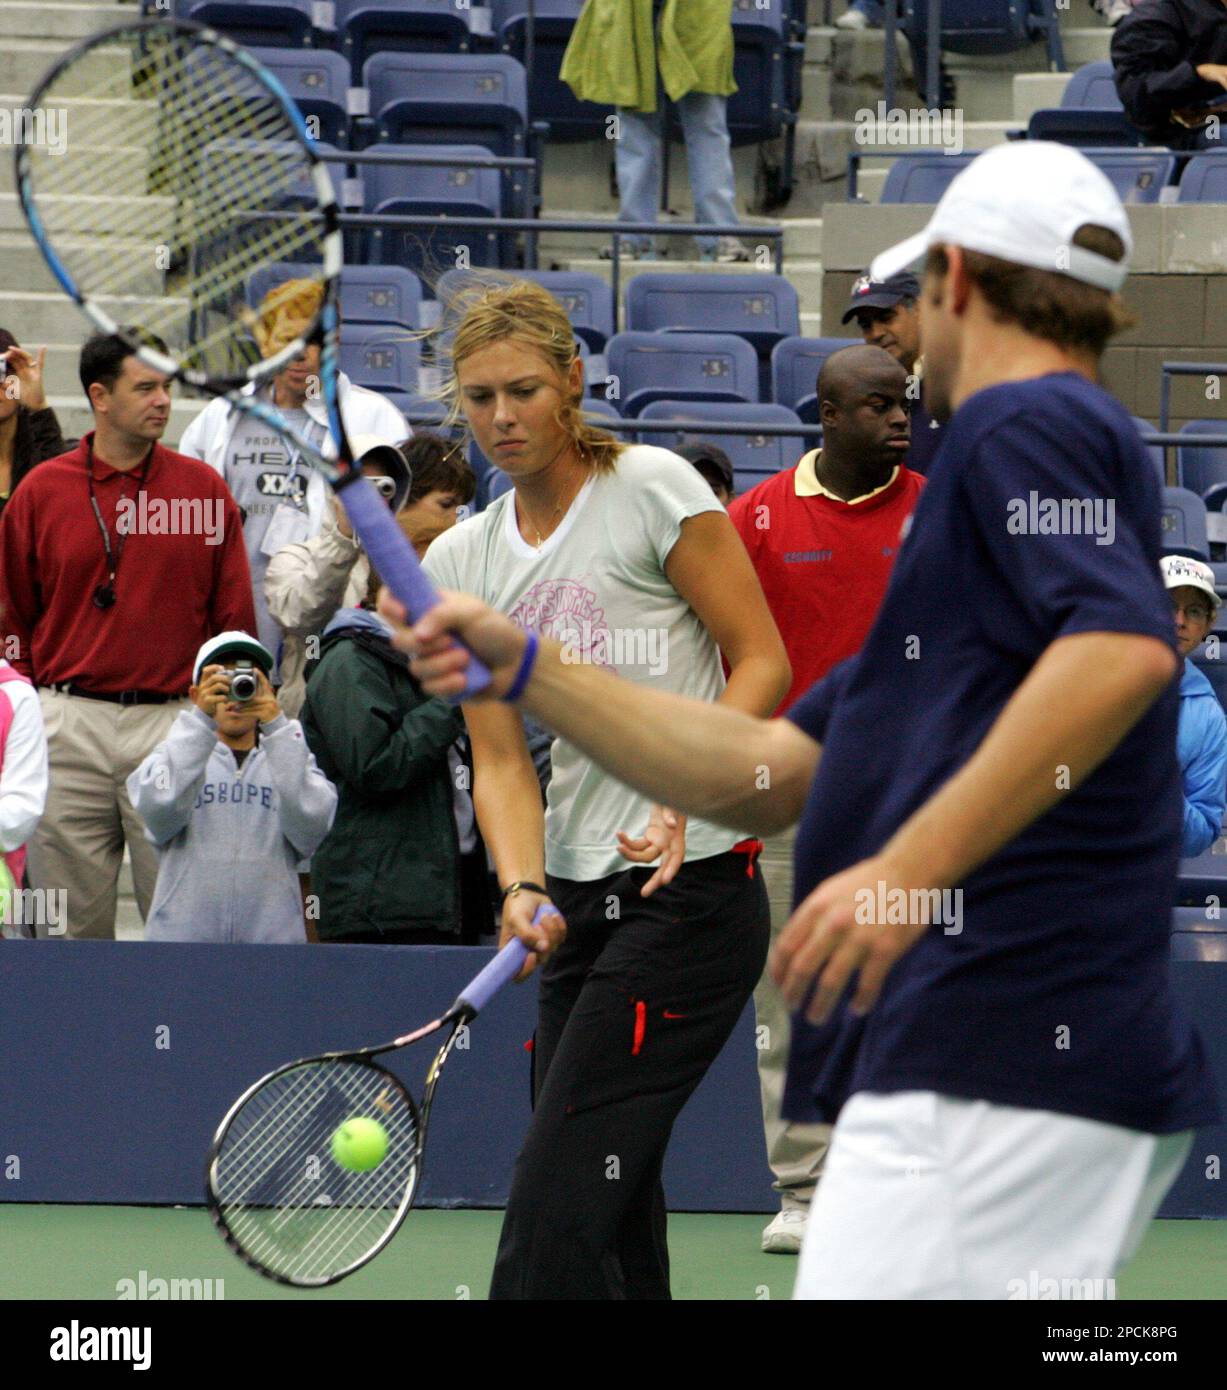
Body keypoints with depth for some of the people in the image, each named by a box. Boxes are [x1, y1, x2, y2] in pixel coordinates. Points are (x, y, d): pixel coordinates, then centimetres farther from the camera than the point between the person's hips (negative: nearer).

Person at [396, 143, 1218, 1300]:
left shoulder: (1021, 425, -2)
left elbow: (1125, 652, -23)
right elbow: (765, 773, 28)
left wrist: (911, 869, -28)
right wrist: (522, 670, 24)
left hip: (999, 1068, -10)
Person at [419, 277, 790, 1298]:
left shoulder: (654, 488, -5)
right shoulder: (461, 562, 11)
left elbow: (763, 664, -5)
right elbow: (501, 759, 6)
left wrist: (684, 798, -20)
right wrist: (524, 888, -13)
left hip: (691, 885, -6)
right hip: (580, 900, 6)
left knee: (555, 1201, -15)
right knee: (617, 1225, 4)